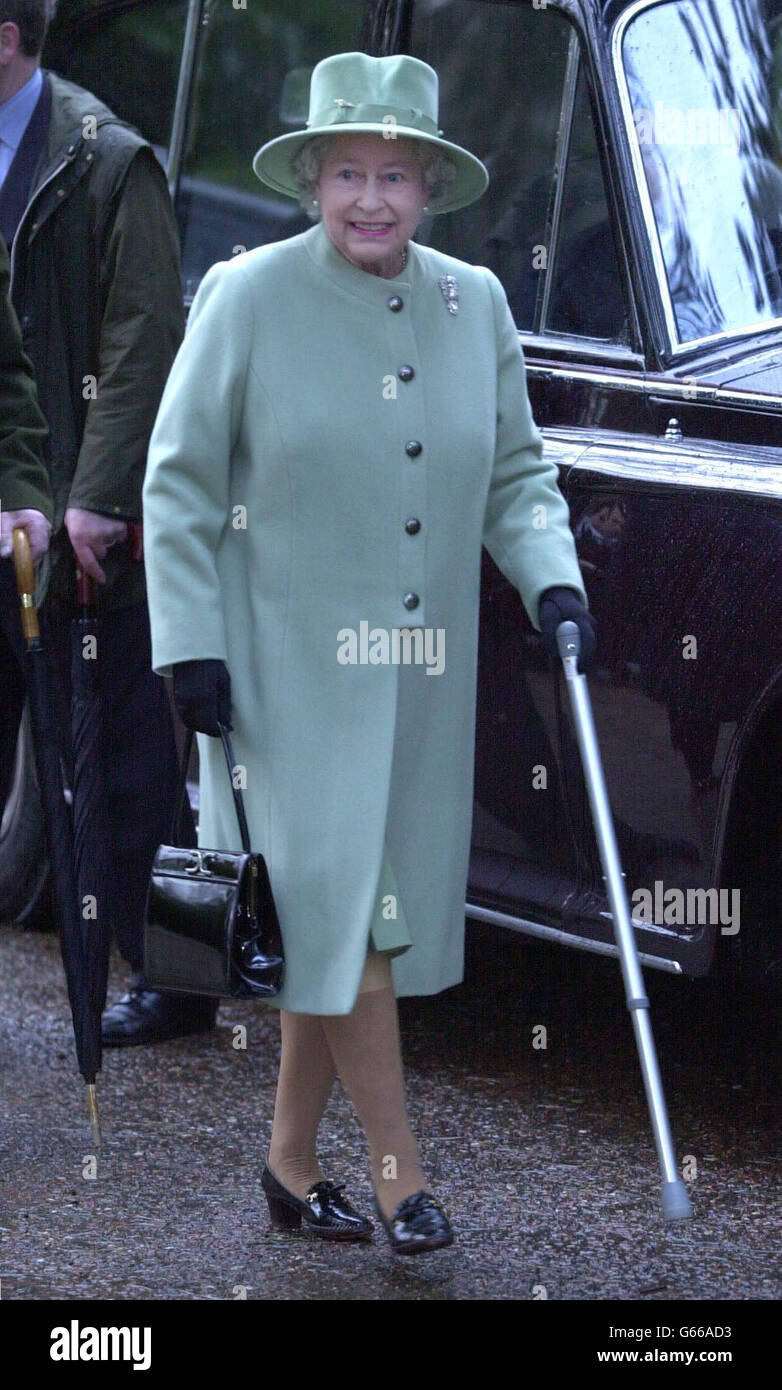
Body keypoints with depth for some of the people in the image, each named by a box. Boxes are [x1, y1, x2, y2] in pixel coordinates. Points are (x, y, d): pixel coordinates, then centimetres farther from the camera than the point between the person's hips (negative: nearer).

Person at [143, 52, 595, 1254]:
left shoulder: (474, 305, 6)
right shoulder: (249, 297, -7)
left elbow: (514, 471, 14)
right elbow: (180, 483, -4)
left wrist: (551, 576, -4)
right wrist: (189, 644, -10)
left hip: (422, 678, 5)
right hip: (288, 666, -5)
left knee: (346, 923, 10)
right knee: (336, 909, -8)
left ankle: (292, 1164, 22)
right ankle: (400, 1176, 1)